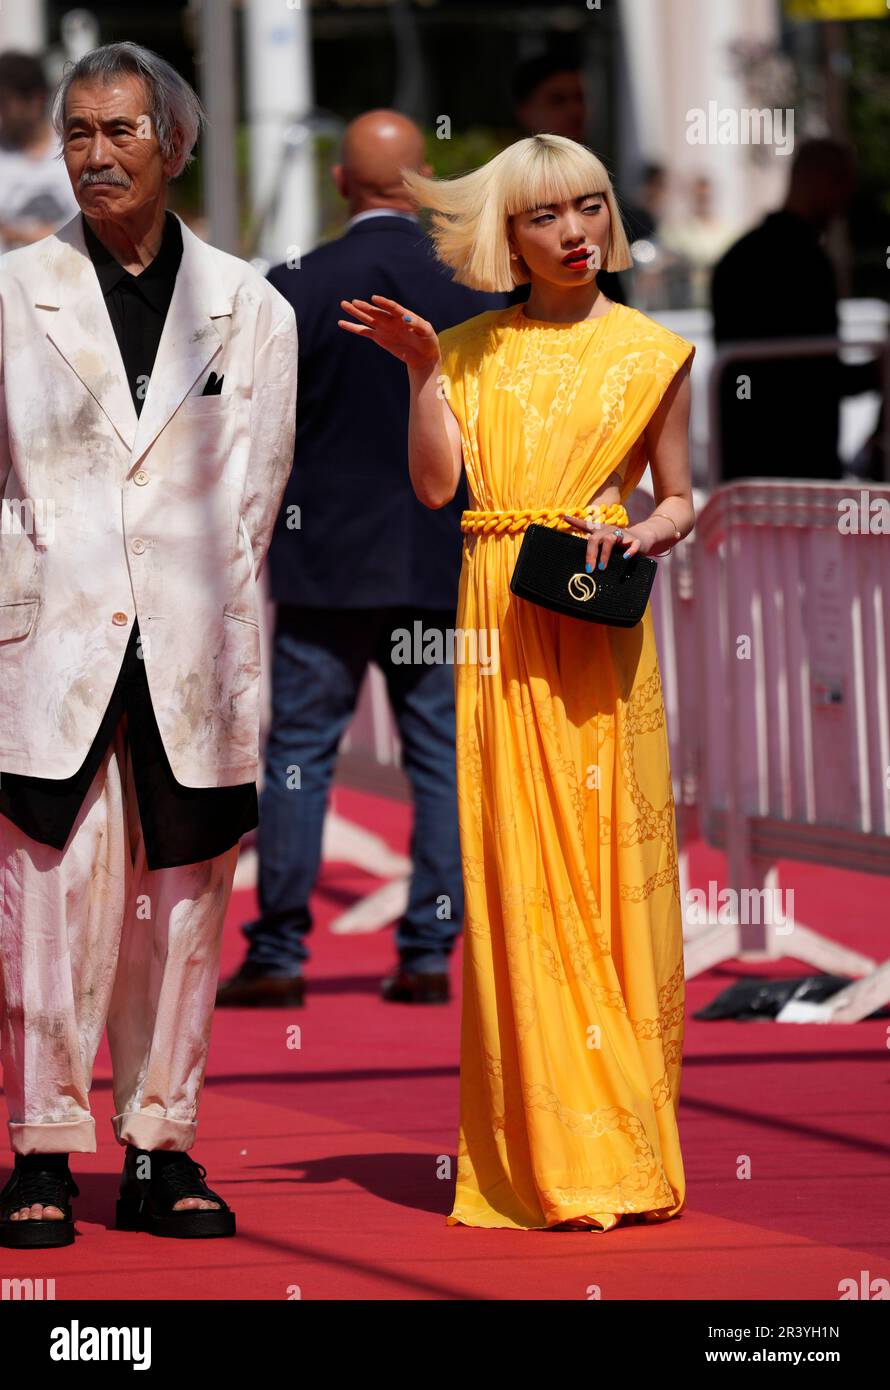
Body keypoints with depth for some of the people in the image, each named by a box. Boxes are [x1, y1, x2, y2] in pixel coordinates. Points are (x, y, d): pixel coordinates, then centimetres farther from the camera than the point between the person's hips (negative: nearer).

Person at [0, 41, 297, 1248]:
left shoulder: (248, 310, 10)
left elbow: (249, 506, 9)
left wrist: (211, 631, 3)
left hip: (192, 653, 2)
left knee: (184, 906, 4)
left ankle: (161, 1149, 12)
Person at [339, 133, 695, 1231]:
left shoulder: (651, 352, 7)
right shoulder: (475, 349, 12)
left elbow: (678, 499, 10)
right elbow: (435, 482, 1)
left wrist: (641, 537, -11)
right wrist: (420, 366, -6)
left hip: (599, 625, -1)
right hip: (497, 626, 1)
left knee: (607, 859, -3)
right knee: (514, 872, -2)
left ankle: (620, 1147, 3)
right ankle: (543, 1153, 0)